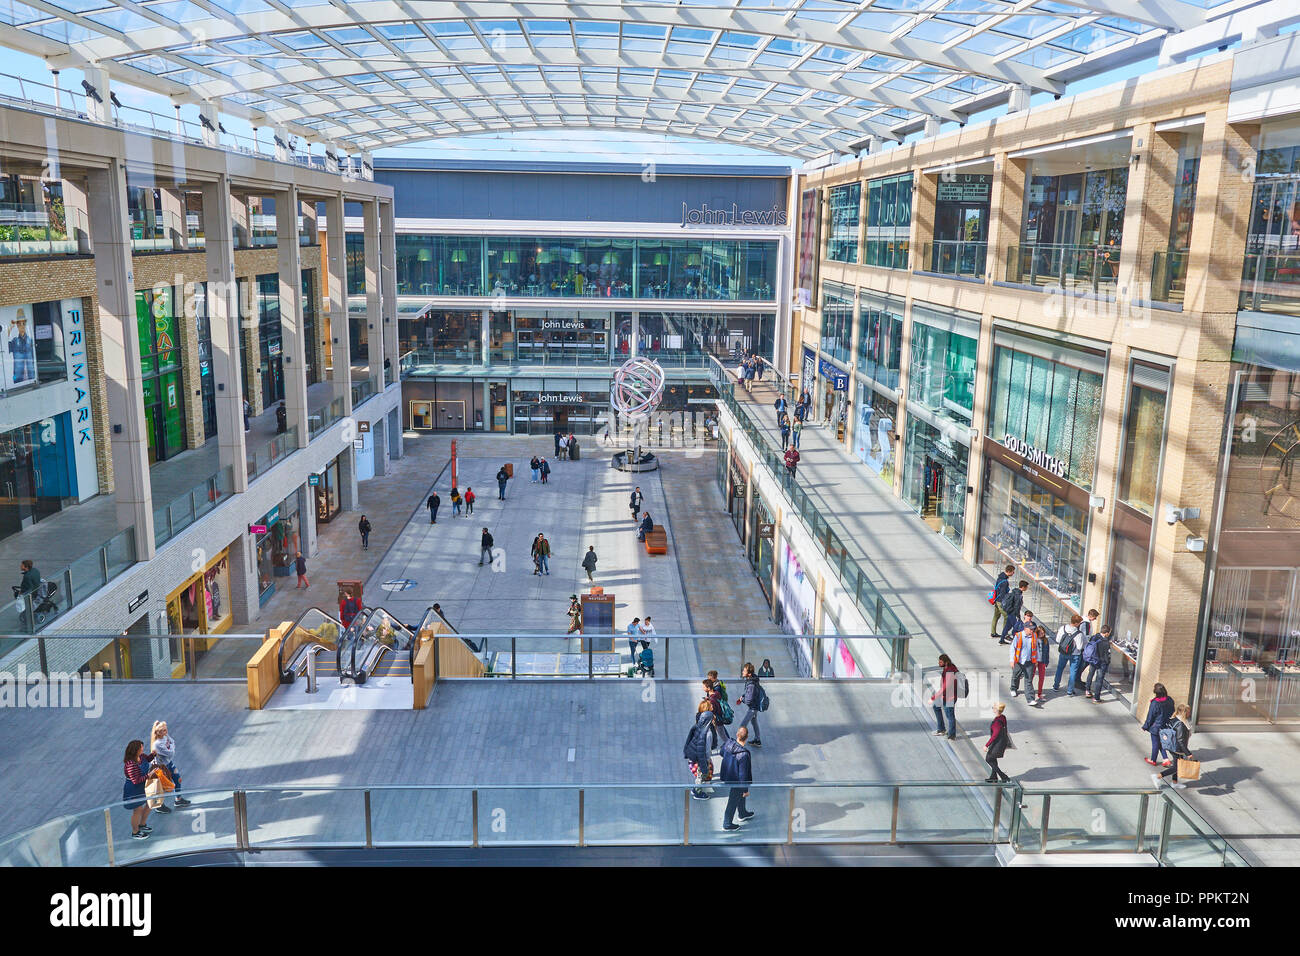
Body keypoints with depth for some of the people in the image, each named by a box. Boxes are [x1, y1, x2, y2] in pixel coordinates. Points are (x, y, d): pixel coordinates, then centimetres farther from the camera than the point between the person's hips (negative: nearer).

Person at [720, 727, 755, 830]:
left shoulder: (728, 743, -18)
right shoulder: (744, 755, -37)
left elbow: (722, 753, 5)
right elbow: (743, 774, -28)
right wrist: (745, 790, -14)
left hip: (727, 775, 7)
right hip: (736, 781, -7)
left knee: (740, 795, 32)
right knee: (733, 802, 16)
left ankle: (742, 814, 55)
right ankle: (727, 824, 36)